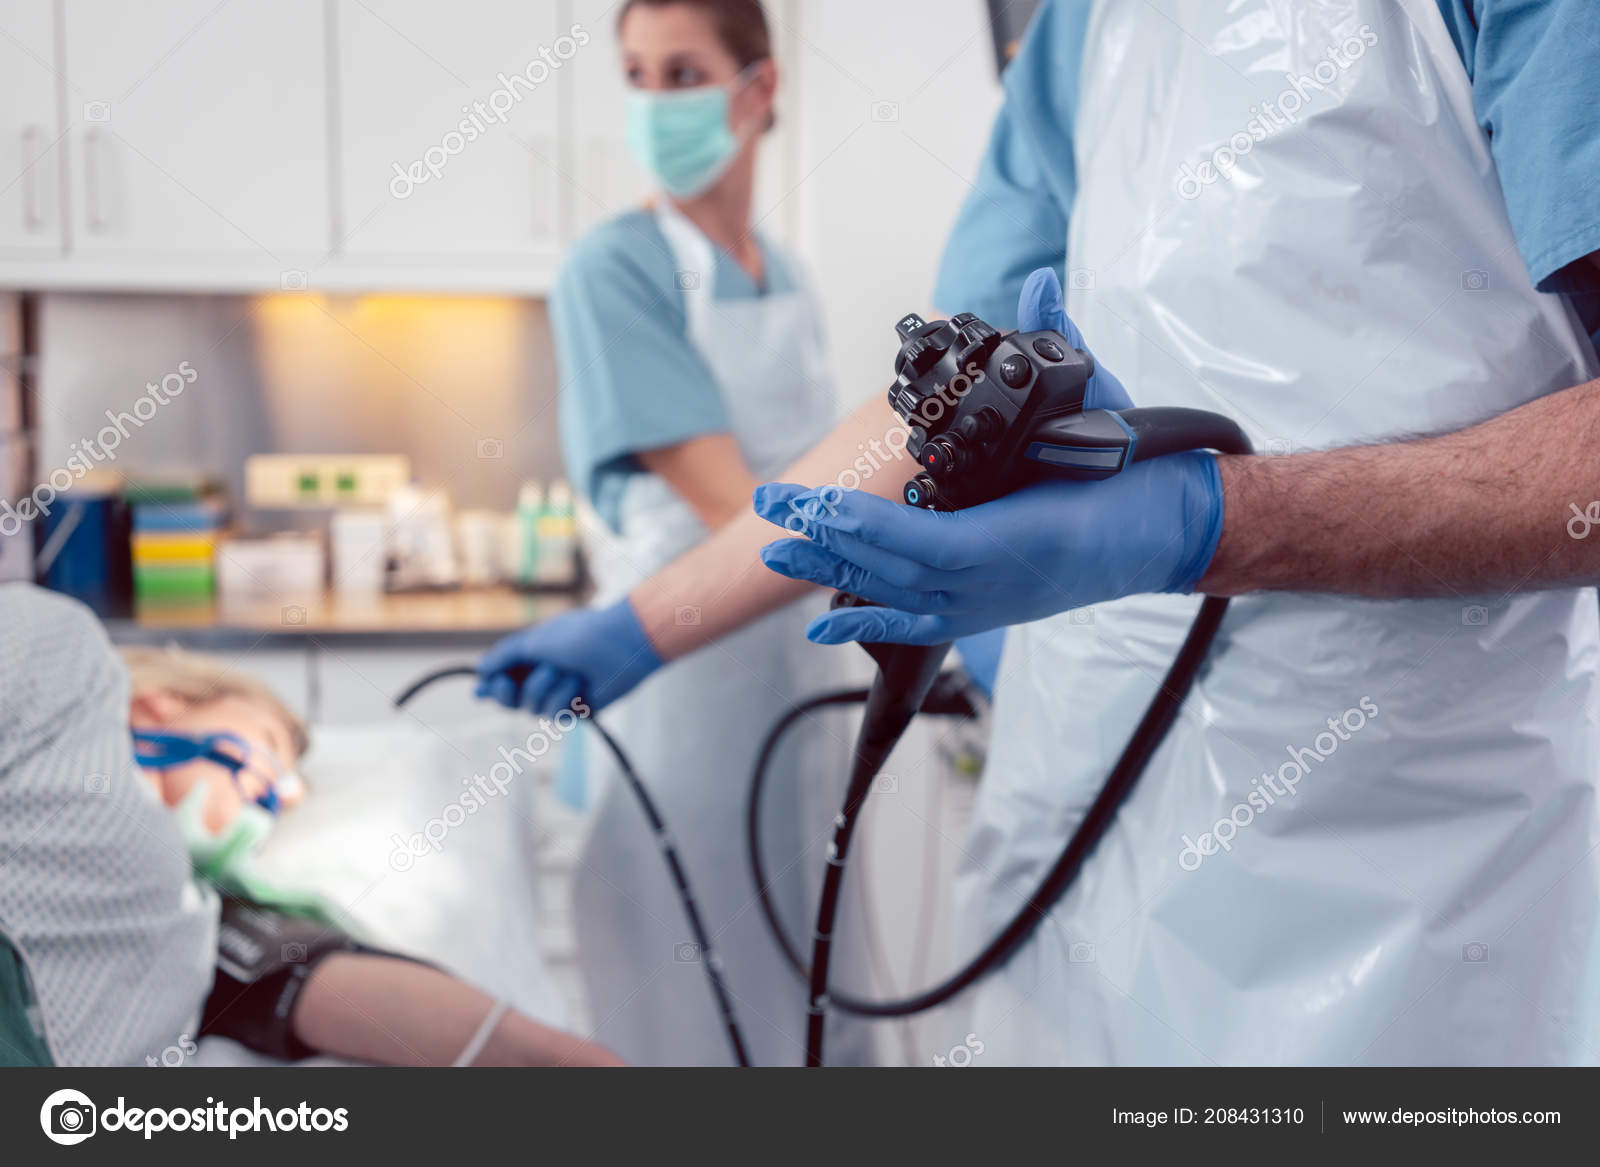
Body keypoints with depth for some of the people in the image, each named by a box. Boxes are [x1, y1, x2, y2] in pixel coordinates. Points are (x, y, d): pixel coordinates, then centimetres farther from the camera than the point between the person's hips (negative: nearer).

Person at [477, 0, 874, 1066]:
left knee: (812, 994, 15)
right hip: (681, 675, -7)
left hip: (799, 662, 7)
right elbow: (727, 504, -20)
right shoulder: (615, 271, -11)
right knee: (701, 1011, 1)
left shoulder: (786, 277, 9)